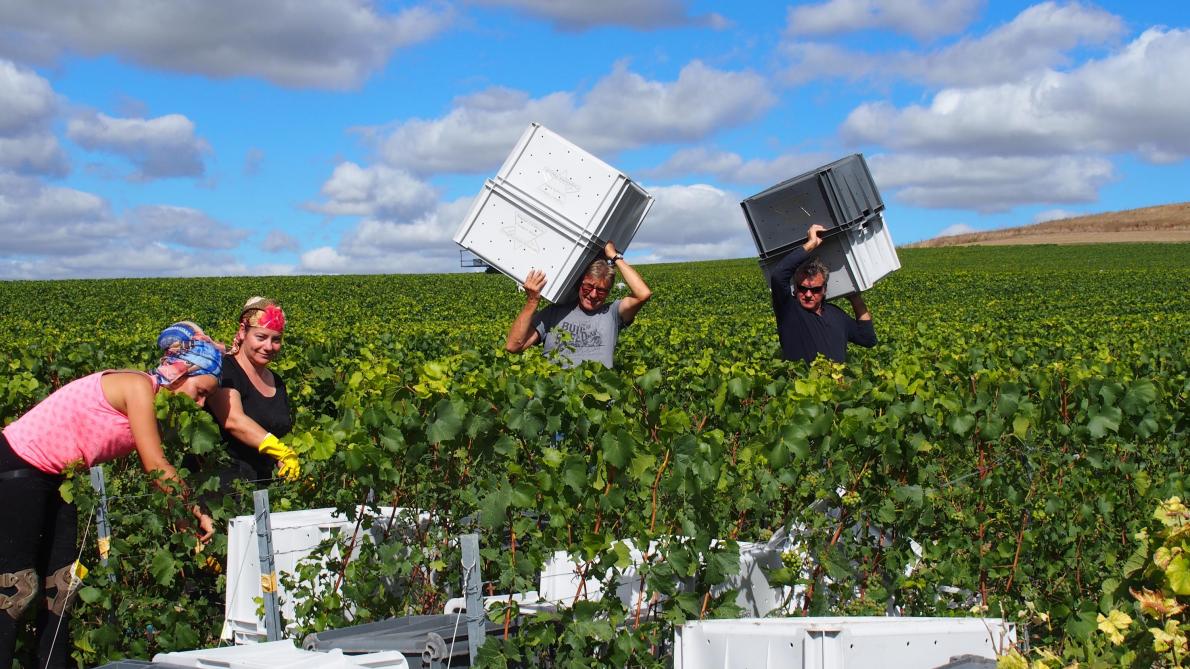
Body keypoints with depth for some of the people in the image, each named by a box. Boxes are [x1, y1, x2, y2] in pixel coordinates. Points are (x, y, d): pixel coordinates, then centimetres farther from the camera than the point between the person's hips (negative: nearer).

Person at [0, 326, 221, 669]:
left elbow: (153, 471, 5)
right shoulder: (138, 386, -19)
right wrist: (197, 509, -10)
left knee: (62, 584, 8)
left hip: (52, 478, 10)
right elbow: (156, 468, -20)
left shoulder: (153, 400, 8)